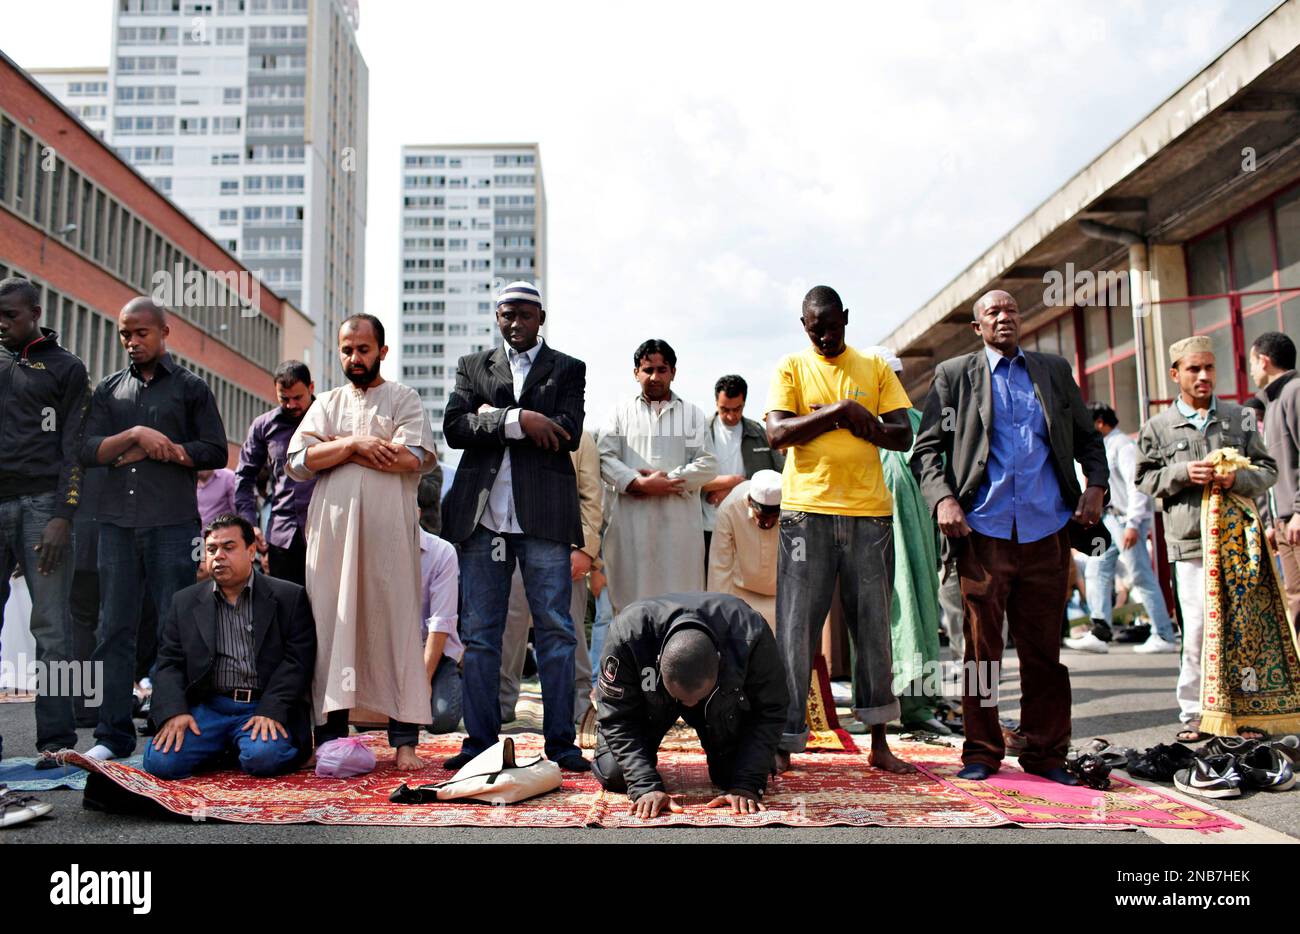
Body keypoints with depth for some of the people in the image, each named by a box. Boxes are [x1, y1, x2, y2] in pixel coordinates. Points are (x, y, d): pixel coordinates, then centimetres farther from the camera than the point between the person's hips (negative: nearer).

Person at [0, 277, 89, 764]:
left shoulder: (65, 368, 7)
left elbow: (73, 449, -1)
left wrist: (62, 518, -10)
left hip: (42, 505, -4)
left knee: (50, 624, -2)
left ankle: (56, 737, 1)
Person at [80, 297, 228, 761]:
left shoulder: (190, 387, 8)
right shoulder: (109, 389, 17)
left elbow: (215, 452, 1)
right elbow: (88, 451, 6)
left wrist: (158, 450, -7)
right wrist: (136, 435, -9)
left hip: (173, 522, -3)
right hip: (117, 523, 3)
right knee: (114, 629, 3)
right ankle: (113, 735, 9)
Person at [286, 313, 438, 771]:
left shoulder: (403, 399, 10)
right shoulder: (326, 403, 19)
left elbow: (415, 457, -8)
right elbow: (298, 461, 5)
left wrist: (337, 446, -2)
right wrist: (356, 444, -7)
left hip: (388, 531, -3)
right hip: (331, 529, 3)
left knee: (395, 624, -4)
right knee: (331, 625, 1)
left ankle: (405, 740, -2)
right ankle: (331, 737, 6)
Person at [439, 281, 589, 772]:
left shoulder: (568, 369, 12)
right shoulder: (472, 365, 17)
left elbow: (567, 435, -5)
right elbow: (454, 428, 1)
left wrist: (493, 416, -4)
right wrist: (518, 421, -12)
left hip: (544, 515, -2)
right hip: (481, 515, 2)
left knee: (555, 629, -1)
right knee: (479, 633, 5)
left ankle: (560, 742, 6)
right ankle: (480, 741, 13)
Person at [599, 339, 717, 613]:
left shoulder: (693, 414, 15)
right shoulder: (621, 413, 14)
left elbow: (708, 464, 5)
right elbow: (605, 458, 2)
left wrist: (668, 480, -8)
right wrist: (640, 483, -13)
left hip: (679, 521, 0)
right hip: (630, 521, 0)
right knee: (629, 600, -1)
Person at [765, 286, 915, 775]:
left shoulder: (875, 368, 13)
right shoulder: (792, 367, 7)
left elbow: (904, 436, 8)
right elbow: (777, 433, -6)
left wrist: (864, 423, -9)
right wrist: (840, 411, -12)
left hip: (869, 511, 3)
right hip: (807, 510, -2)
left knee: (874, 627, 7)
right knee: (796, 630, -2)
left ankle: (879, 743, 18)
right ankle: (784, 744, 5)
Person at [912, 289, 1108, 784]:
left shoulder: (1054, 370, 16)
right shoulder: (954, 374, 8)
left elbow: (1087, 437, 20)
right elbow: (926, 449, 4)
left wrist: (1096, 485, 3)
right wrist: (942, 499, -11)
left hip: (1046, 532, 2)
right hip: (983, 532, -2)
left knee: (1044, 648, 7)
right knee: (982, 648, 4)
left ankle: (1046, 753, 18)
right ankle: (981, 752, 14)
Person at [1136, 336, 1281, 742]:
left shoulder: (1240, 418, 12)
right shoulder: (1158, 427, 9)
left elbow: (1267, 470, 12)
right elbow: (1146, 479, 8)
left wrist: (1237, 478, -9)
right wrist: (1184, 473, -9)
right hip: (1190, 542, -2)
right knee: (1198, 627, -6)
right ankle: (1194, 713, 4)